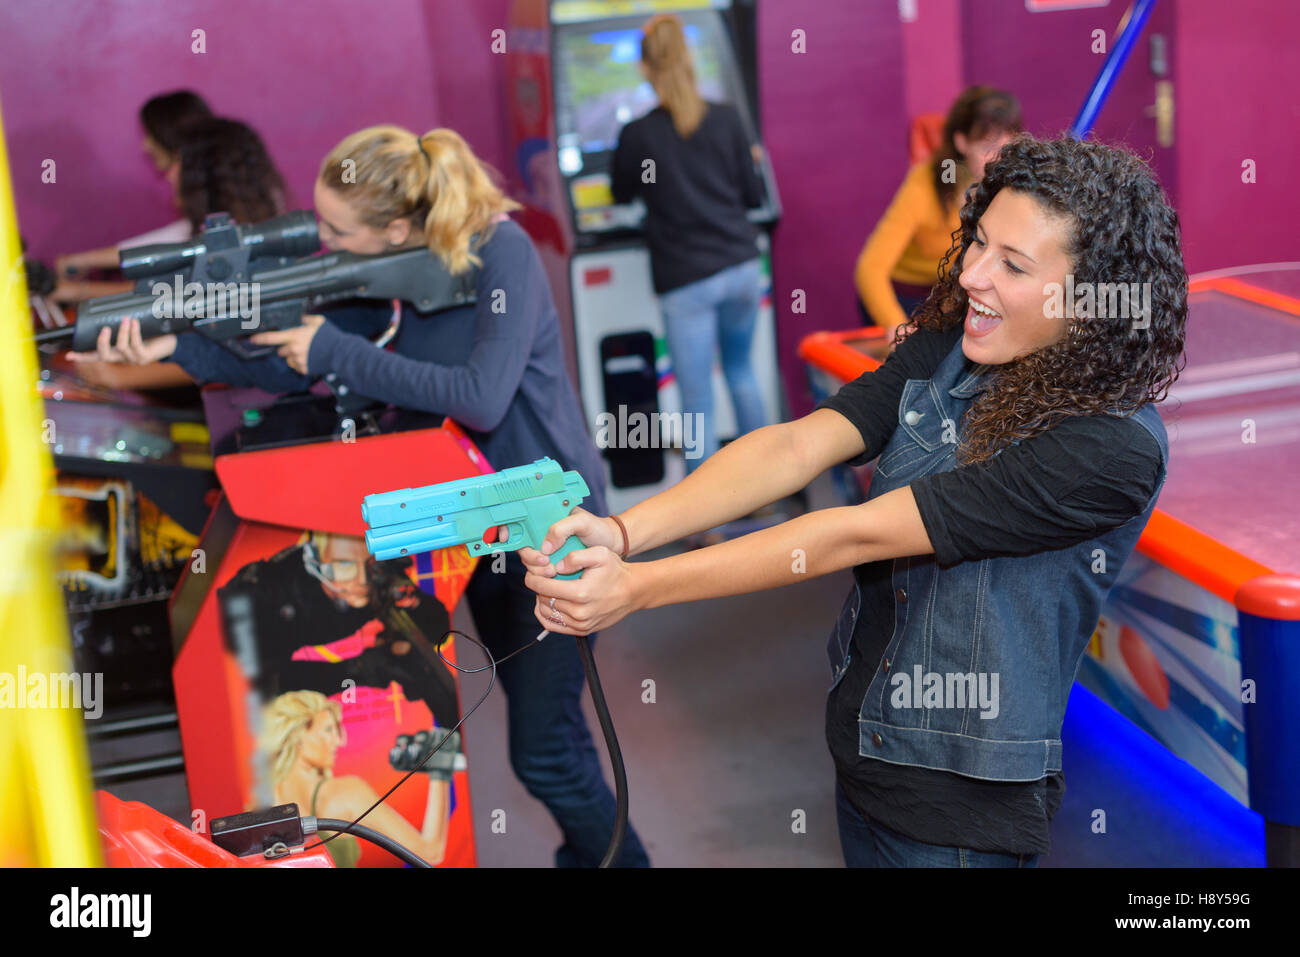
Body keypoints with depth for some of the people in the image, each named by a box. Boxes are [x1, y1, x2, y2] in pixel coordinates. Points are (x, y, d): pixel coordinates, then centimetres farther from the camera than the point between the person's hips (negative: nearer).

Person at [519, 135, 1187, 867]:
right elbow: (795, 446, -15)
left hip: (966, 806, -6)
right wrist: (622, 531, -29)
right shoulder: (946, 348, -4)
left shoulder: (1117, 447, -25)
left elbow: (855, 537, -27)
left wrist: (638, 588, -26)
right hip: (861, 751, 6)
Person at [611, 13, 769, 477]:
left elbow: (621, 194, 11)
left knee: (697, 402, 3)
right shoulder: (726, 118, 0)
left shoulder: (638, 134, -8)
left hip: (685, 282, -4)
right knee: (741, 369, 26)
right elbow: (752, 195, 8)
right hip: (741, 267, 4)